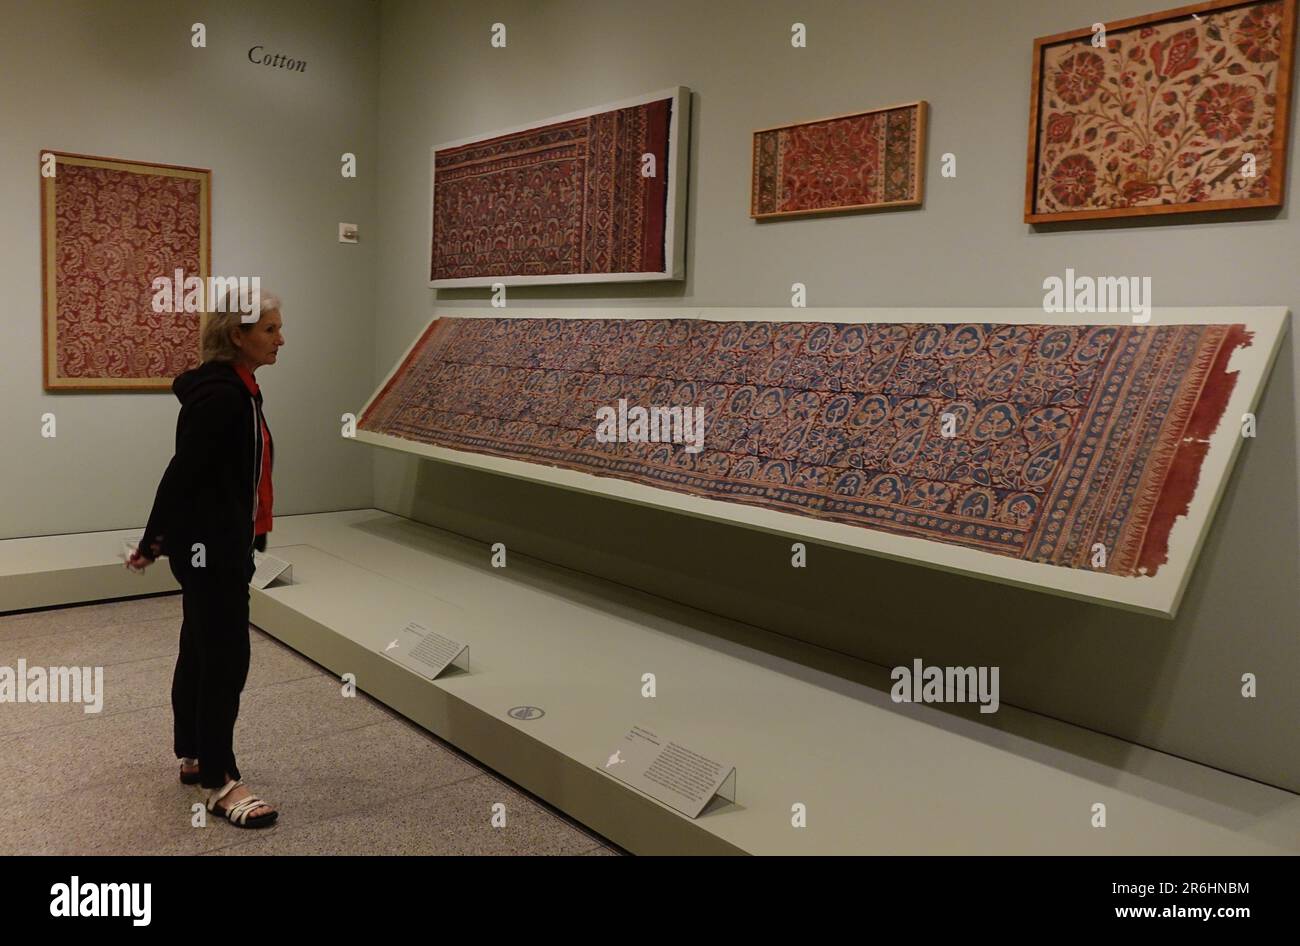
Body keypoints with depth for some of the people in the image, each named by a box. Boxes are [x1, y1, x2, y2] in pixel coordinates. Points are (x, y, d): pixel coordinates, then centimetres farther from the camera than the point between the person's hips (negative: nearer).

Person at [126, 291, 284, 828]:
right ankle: (219, 782, 8)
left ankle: (193, 758, 32)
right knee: (225, 659, -3)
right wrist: (154, 544, -11)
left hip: (221, 543, 10)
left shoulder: (237, 389, 10)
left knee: (200, 652, 18)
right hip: (208, 546, -10)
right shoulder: (219, 396, -21)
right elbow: (182, 473, -19)